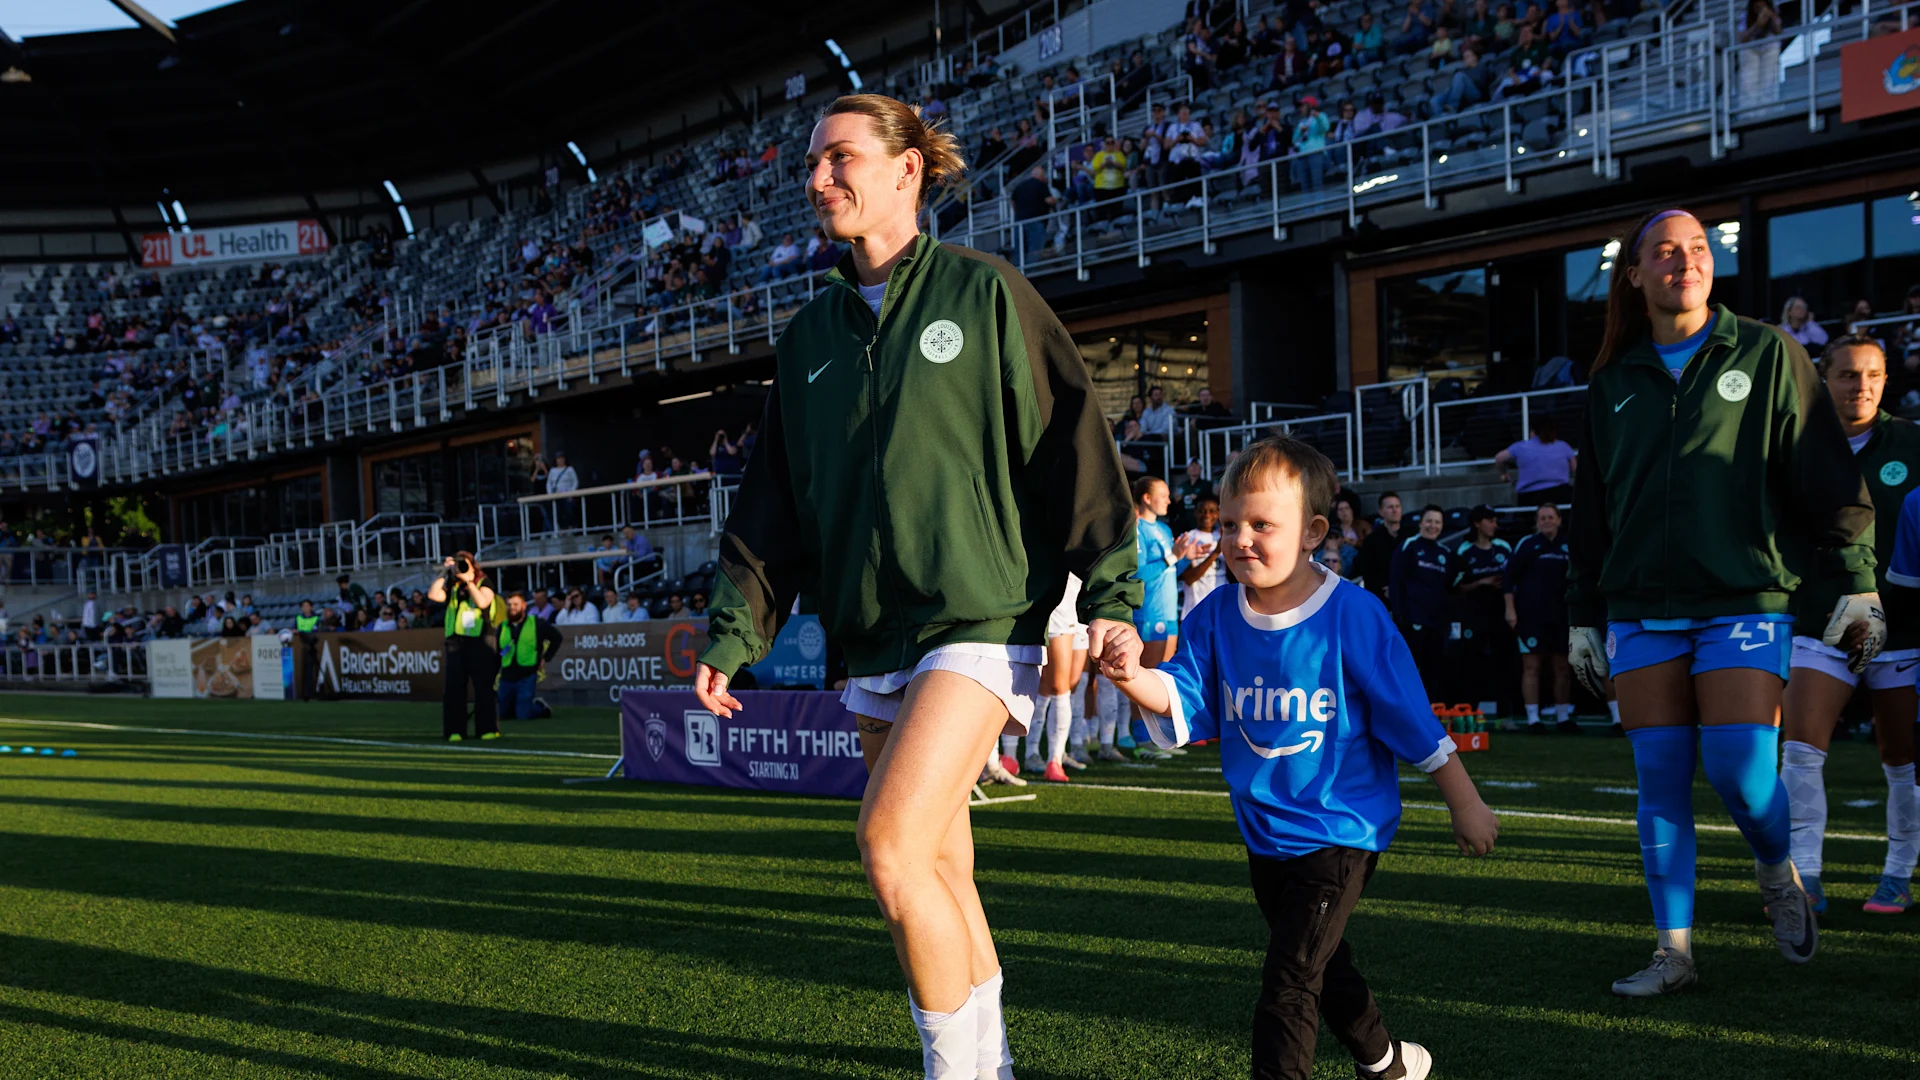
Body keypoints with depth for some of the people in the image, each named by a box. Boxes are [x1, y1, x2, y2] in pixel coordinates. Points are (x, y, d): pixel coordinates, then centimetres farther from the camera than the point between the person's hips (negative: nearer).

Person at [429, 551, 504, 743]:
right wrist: (444, 573, 0)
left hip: (480, 641, -3)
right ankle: (455, 730, 5)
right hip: (456, 641, 3)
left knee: (483, 687, -4)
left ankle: (487, 728, 2)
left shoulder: (483, 585, 5)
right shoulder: (452, 587, 13)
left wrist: (468, 581, -10)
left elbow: (482, 602, -14)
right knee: (453, 687, 0)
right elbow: (433, 595, -4)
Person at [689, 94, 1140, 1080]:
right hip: (871, 641, 6)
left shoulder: (983, 292, -1)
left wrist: (1110, 594, -11)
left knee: (891, 846, -19)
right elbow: (770, 501, 13)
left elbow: (1071, 438, -4)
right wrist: (732, 634, 4)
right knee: (939, 867, 13)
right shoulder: (809, 333, 13)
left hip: (980, 621, -6)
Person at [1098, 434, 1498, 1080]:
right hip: (1265, 832, 6)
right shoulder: (1215, 616, -5)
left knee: (1287, 984, -13)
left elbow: (1414, 722, -10)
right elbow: (1183, 700, -15)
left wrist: (1466, 806, -3)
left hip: (1339, 829, -6)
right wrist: (1133, 677, -36)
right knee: (1321, 965, 25)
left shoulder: (1351, 616, -17)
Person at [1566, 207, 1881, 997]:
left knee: (1740, 767, -13)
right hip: (1641, 612, 3)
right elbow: (1591, 509, 17)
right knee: (1659, 781, 2)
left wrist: (1856, 583, -5)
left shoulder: (1765, 353, 5)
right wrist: (1582, 617, 15)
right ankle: (1673, 952, 11)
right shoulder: (1612, 383, 12)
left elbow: (1826, 475, 2)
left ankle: (1778, 874, 20)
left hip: (1743, 601, -3)